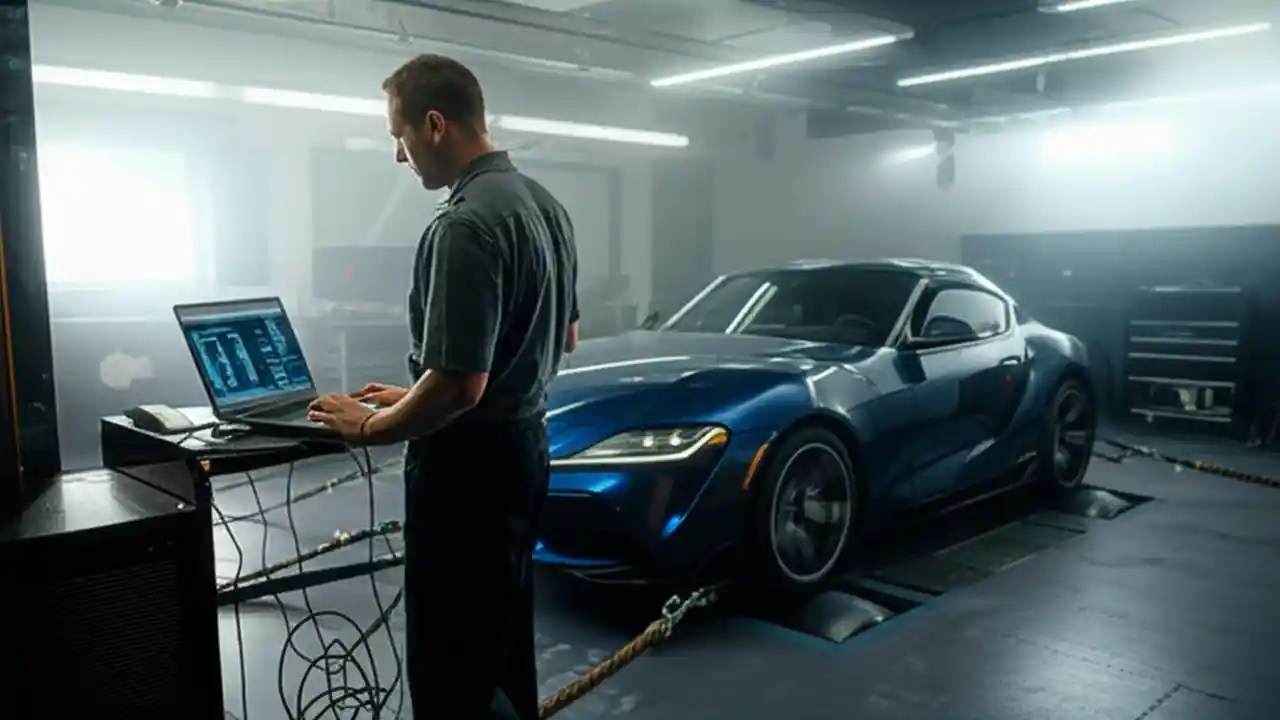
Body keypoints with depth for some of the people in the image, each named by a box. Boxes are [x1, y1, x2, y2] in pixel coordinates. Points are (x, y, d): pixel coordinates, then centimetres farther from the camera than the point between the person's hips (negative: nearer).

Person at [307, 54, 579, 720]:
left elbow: (459, 385, -26)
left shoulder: (464, 227, -22)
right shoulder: (544, 204, 8)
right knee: (502, 646, 22)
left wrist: (369, 427, -7)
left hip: (470, 463, -10)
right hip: (524, 446, 10)